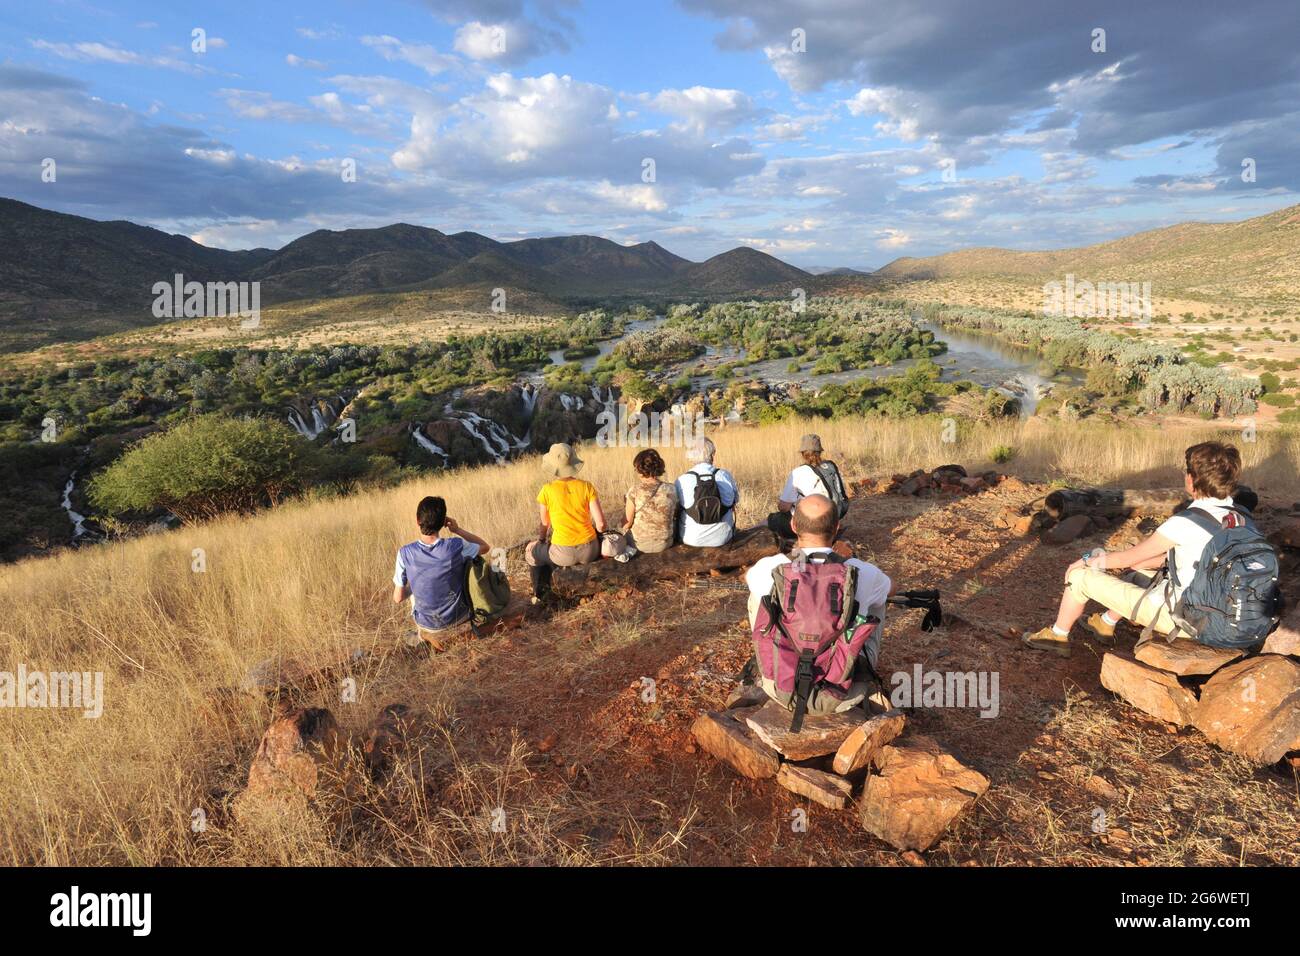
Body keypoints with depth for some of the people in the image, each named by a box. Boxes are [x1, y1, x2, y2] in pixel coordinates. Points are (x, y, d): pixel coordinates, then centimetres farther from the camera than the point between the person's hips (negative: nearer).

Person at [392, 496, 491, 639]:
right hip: (457, 617, -1)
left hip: (426, 623, 1)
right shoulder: (456, 547, -23)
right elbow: (486, 547, -1)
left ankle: (425, 632, 34)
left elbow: (398, 598, -11)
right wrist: (458, 530, -3)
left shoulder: (405, 553, -21)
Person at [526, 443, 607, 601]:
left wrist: (541, 539, 25)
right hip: (590, 552, 2)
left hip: (564, 554, -2)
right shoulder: (587, 487, -5)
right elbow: (601, 524, -7)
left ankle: (540, 594, 41)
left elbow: (545, 523, 4)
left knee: (531, 551, 28)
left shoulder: (547, 490, -9)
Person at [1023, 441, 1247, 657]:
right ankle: (1106, 623, 45)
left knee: (1080, 575, 1)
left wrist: (1087, 561, 5)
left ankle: (1058, 637, 20)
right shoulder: (1236, 517, 2)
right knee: (1137, 572, 31)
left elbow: (1127, 558, -13)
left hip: (1177, 618, -8)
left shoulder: (1185, 523, -23)